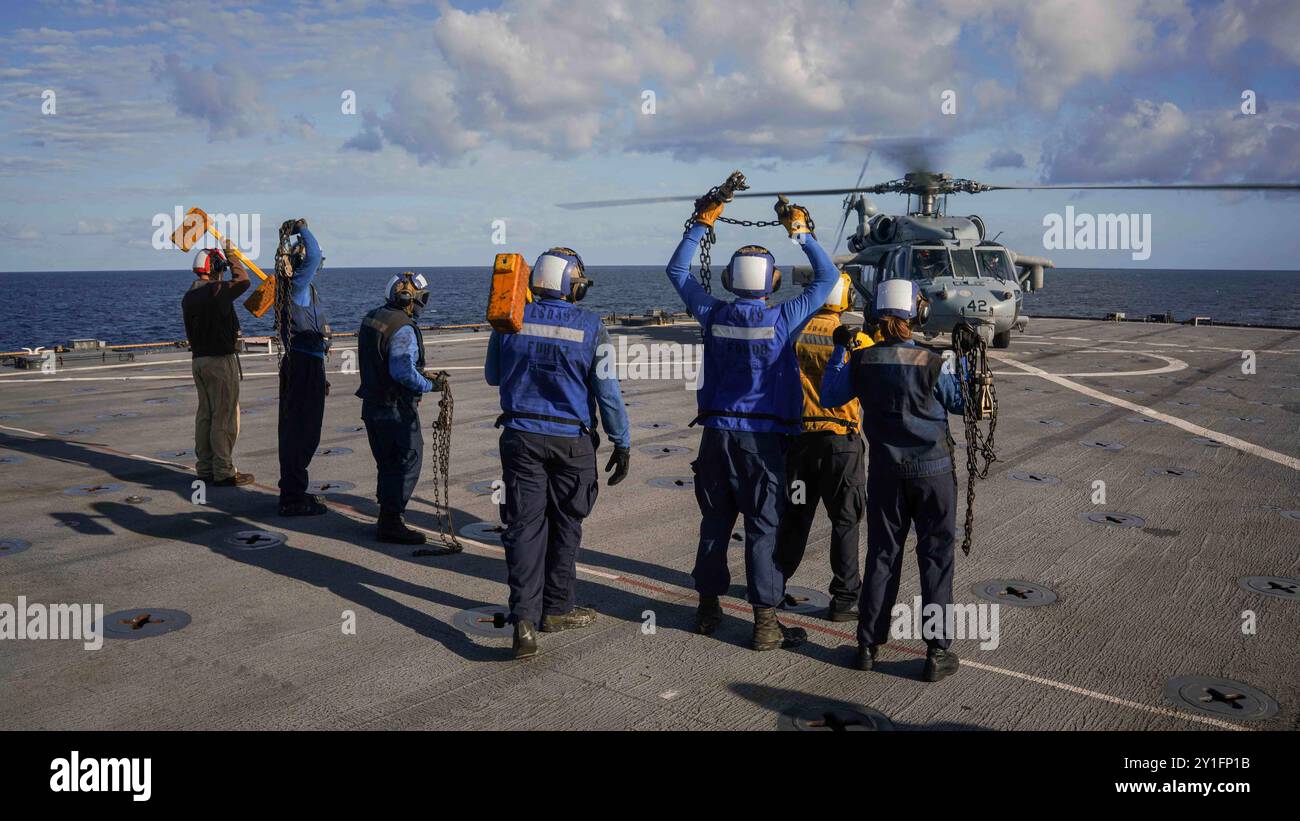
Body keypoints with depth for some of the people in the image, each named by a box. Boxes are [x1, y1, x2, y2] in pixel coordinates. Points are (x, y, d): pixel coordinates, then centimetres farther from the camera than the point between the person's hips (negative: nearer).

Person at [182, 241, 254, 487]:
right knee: (225, 418, -4)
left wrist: (199, 351, 21)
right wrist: (231, 254, 4)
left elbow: (190, 331, 15)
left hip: (199, 359, 9)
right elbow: (242, 280, -6)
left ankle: (205, 468, 20)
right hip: (221, 359, -9)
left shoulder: (188, 297, 11)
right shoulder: (216, 291, -17)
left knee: (205, 415, 14)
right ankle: (223, 472, -2)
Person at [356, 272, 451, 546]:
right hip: (397, 408, -9)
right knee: (407, 464, 1)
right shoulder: (403, 329, -21)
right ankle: (391, 523, 4)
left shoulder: (371, 318, 9)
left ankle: (388, 512, 31)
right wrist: (430, 384, -13)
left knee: (387, 463, 20)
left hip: (372, 404, 9)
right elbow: (404, 372, -28)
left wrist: (422, 374, 15)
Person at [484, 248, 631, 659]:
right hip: (572, 440, -1)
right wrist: (622, 443, 1)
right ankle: (556, 609, 25)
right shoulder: (590, 327, -9)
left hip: (521, 436, 1)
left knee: (525, 526, 3)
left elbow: (493, 375, 11)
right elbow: (608, 392, -8)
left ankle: (524, 620, -7)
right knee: (565, 525, 13)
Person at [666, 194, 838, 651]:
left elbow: (677, 271, 15)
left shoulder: (714, 316, 0)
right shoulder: (781, 319, -9)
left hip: (717, 432, 4)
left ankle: (708, 608, 24)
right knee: (763, 527, 0)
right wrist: (801, 232, 9)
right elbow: (828, 278, 4)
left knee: (715, 522, 13)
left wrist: (702, 224, 18)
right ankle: (765, 623, 3)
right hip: (762, 437, -4)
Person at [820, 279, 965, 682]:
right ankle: (937, 652, 9)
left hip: (886, 471, 3)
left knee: (881, 556, 13)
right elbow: (961, 403, 3)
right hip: (933, 471, -3)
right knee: (935, 558, 6)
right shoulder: (932, 364, -13)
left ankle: (868, 644, 19)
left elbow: (828, 398, 8)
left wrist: (838, 351, 15)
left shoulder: (861, 362, -6)